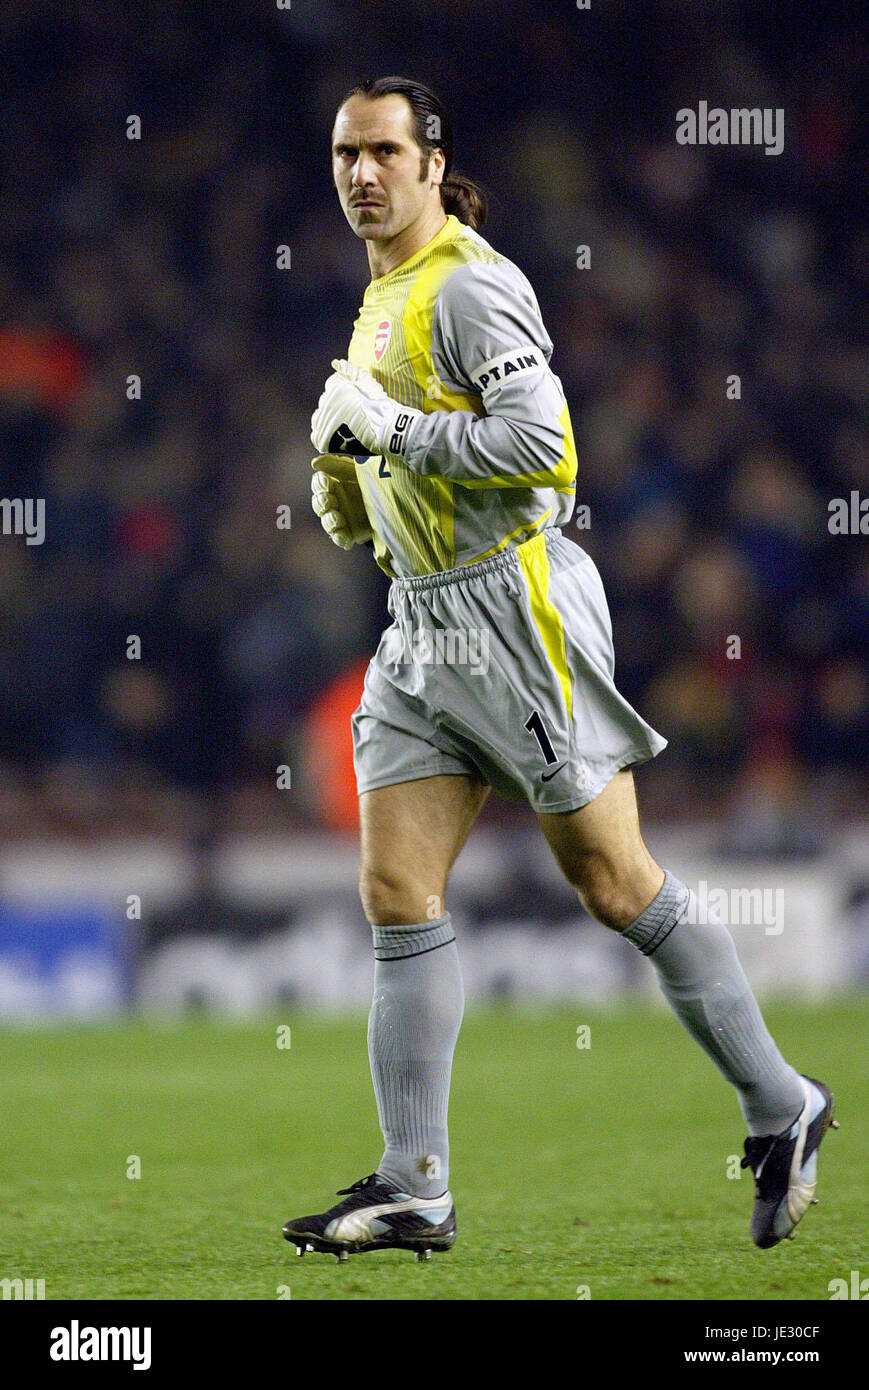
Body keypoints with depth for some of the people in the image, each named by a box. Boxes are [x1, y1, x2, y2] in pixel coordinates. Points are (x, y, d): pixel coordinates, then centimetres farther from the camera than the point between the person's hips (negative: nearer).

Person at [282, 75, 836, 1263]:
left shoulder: (468, 284, -12)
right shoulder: (384, 297, 18)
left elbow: (542, 445, -22)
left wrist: (392, 427, -18)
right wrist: (346, 471, 11)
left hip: (514, 607, -9)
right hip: (423, 625, 9)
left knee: (614, 883, -4)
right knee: (398, 896, -1)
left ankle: (780, 1108, 10)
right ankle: (415, 1192, -1)